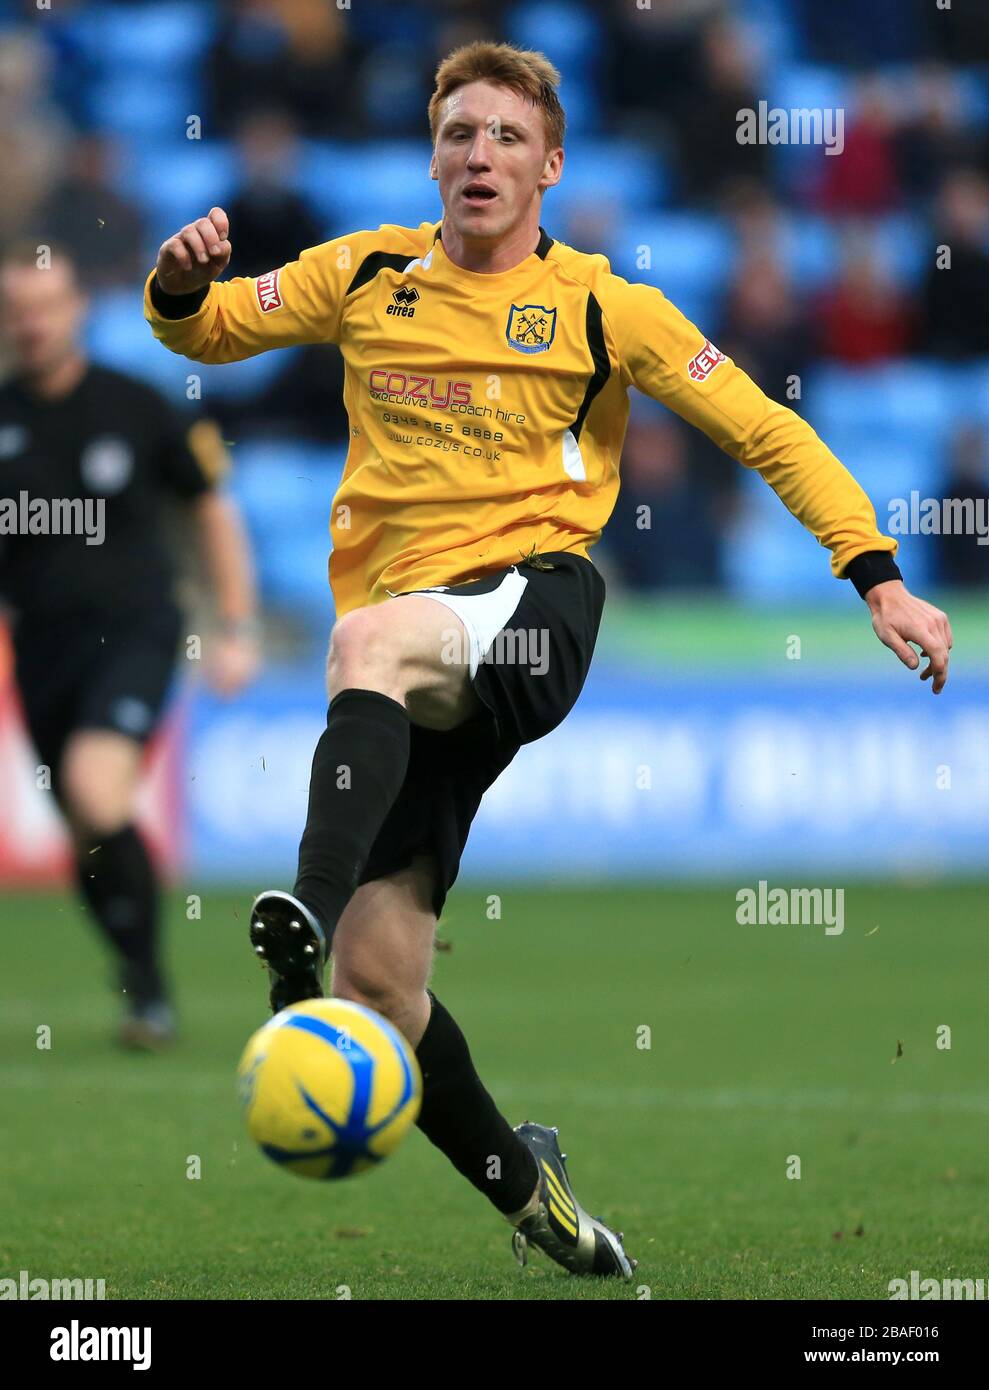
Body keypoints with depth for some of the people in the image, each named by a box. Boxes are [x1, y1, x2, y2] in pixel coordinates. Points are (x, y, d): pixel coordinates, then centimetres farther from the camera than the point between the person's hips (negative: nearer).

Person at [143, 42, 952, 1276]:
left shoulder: (601, 307, 7)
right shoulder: (370, 275, 14)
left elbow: (767, 434, 9)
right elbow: (207, 330, 22)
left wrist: (878, 580, 0)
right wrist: (181, 283, -3)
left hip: (535, 607, -4)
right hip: (407, 682, 4)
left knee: (374, 637, -39)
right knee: (378, 976, -8)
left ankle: (308, 920, -59)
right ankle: (521, 1187, 14)